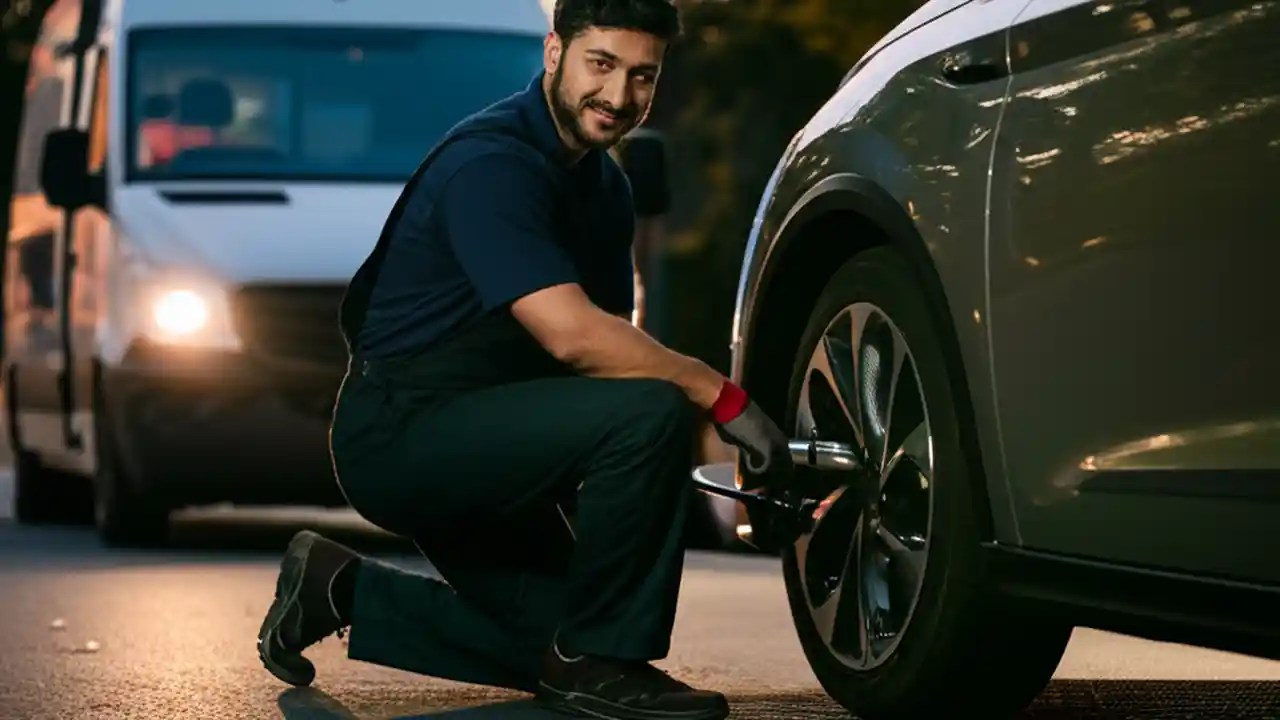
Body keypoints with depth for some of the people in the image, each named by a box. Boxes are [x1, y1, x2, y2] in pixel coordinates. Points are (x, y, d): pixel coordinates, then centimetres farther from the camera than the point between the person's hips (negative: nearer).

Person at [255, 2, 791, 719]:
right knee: (650, 411, -26)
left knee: (556, 637, 11)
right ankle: (596, 661, -13)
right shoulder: (492, 165, -20)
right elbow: (572, 336, -31)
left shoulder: (602, 184, 10)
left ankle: (346, 590, 21)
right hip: (400, 434, -10)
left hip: (472, 441, 10)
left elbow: (612, 342, 15)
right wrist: (725, 398, -25)